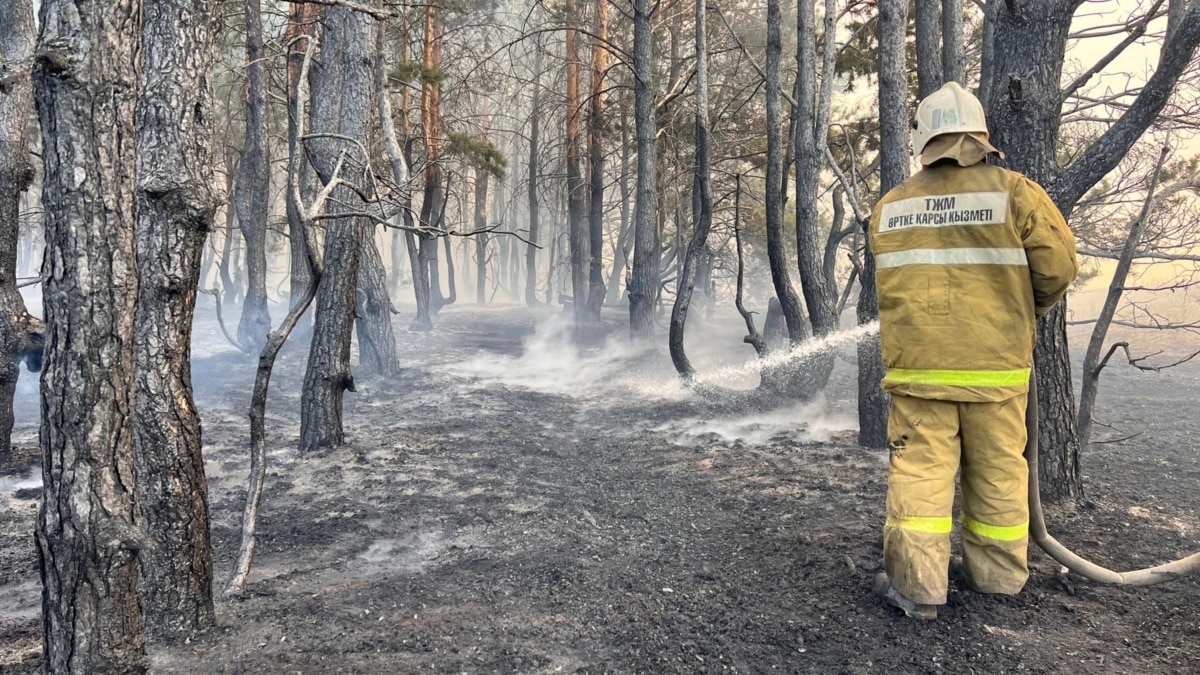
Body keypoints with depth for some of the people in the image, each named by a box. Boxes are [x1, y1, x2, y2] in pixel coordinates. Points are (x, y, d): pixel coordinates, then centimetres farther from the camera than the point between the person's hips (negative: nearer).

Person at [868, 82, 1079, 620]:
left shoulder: (888, 208, 3)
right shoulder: (1014, 193, -4)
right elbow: (1058, 267, -4)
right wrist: (1030, 309, 15)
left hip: (917, 364, 1)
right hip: (996, 364, 0)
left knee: (920, 469, 3)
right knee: (998, 471, 13)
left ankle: (917, 582, 5)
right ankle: (997, 575, 26)